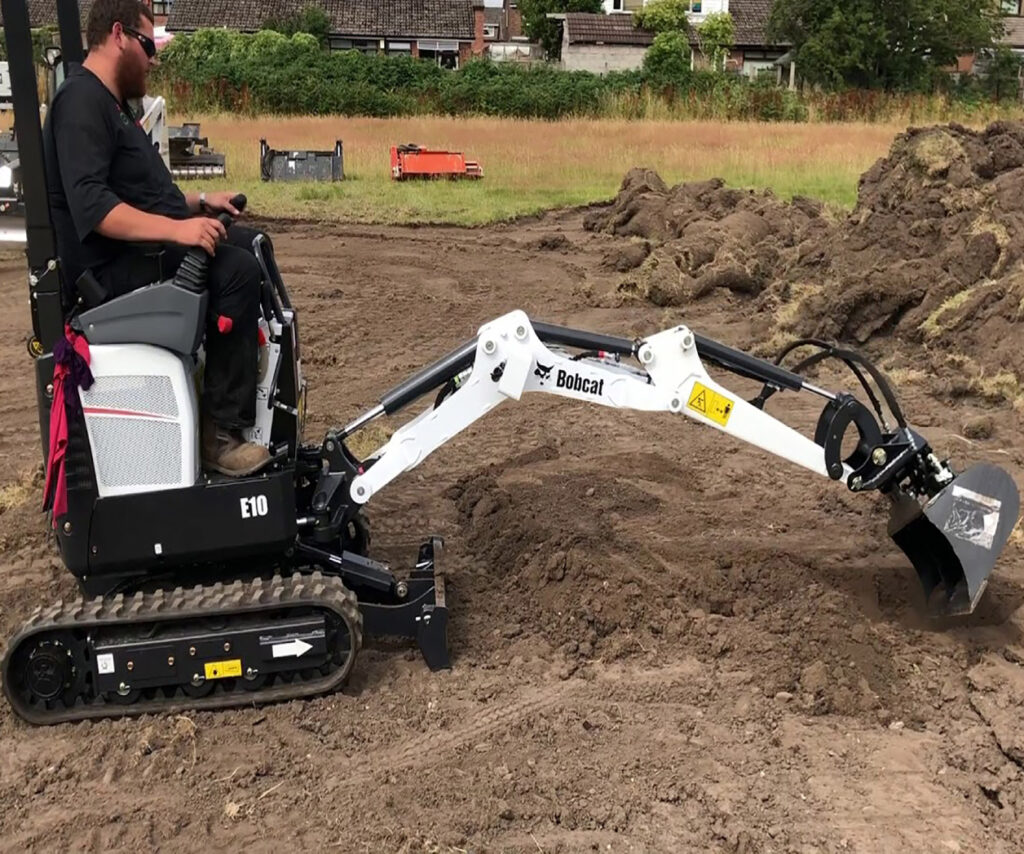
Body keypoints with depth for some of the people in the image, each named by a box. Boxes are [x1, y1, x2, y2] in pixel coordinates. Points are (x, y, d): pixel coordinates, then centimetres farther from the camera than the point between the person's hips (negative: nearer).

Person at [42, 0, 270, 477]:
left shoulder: (111, 103, 19)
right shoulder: (81, 101, -14)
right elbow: (90, 205, -28)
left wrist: (199, 203, 14)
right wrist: (176, 229, -36)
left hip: (144, 249, 11)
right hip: (114, 266, -11)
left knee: (248, 244, 16)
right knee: (238, 270, -26)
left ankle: (264, 391, 15)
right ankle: (220, 433, -25)